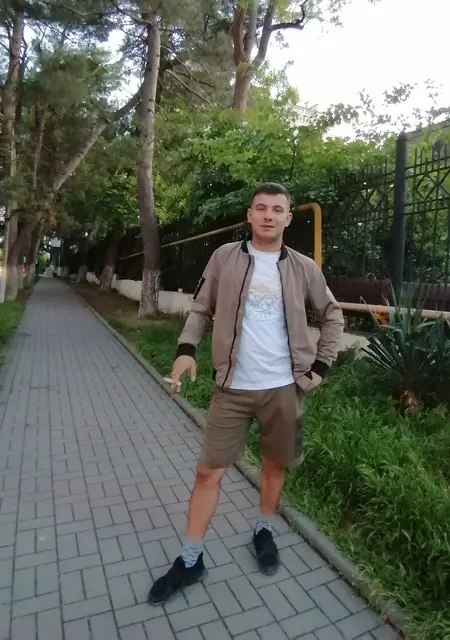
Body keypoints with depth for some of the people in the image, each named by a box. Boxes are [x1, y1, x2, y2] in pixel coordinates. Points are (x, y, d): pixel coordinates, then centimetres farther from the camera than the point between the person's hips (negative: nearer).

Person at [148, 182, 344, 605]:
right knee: (208, 471, 4)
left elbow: (333, 316, 12)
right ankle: (190, 560, 23)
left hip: (284, 388, 1)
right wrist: (186, 348, -10)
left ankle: (264, 531, 44)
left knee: (275, 465, 17)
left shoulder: (304, 268, 1)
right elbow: (201, 309, 5)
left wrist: (321, 365, 5)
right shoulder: (225, 258, -1)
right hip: (232, 387, -1)